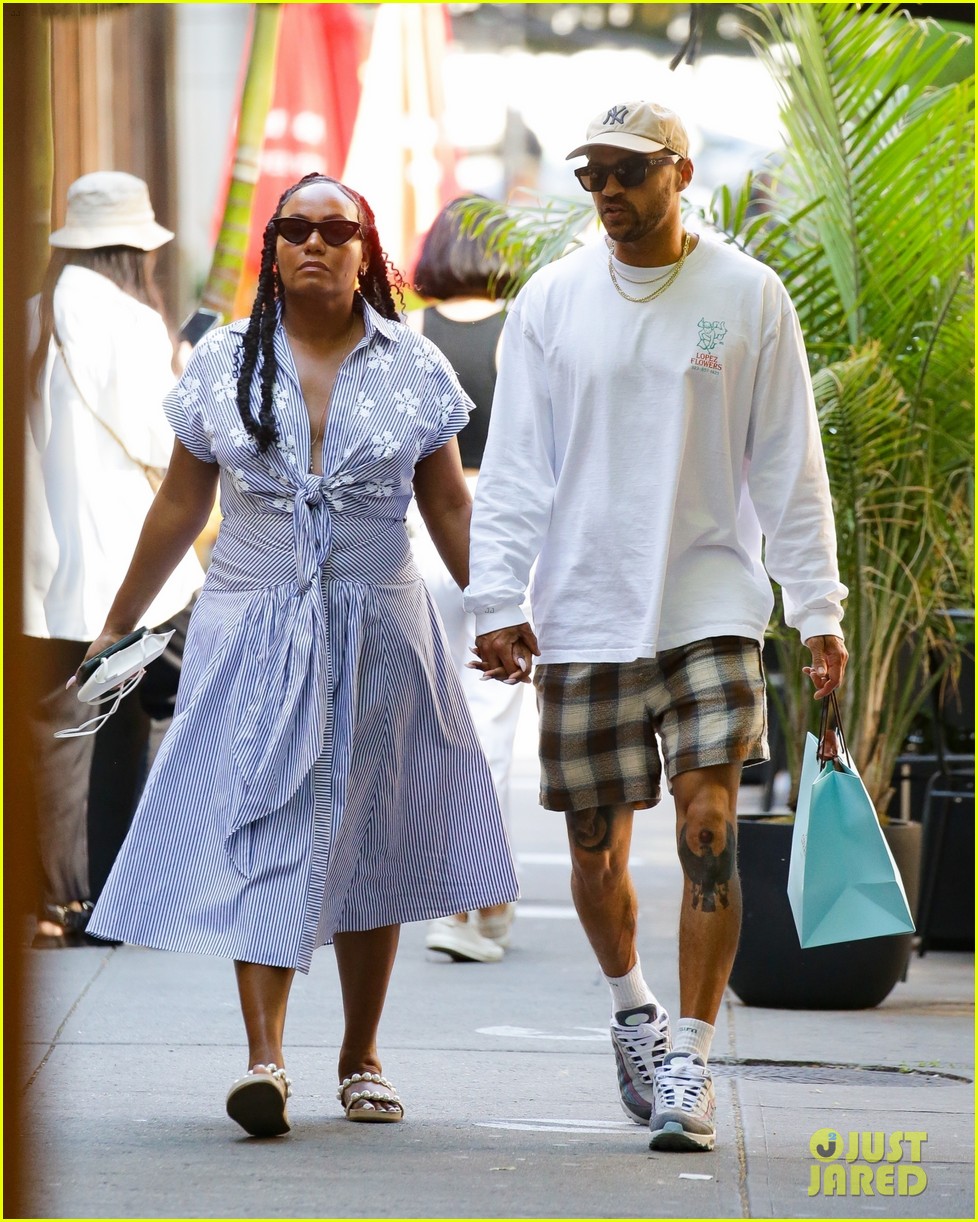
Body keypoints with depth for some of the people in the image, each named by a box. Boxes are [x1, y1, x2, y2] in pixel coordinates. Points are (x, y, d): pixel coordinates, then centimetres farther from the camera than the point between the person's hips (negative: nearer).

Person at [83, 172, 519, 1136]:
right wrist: (115, 626, 11)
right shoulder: (223, 362, 4)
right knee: (261, 832, -11)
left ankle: (361, 1057, 16)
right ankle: (263, 1057, -18)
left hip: (378, 633, 1)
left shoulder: (412, 368, 4)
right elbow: (181, 504, 10)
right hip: (252, 626, -1)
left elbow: (450, 507, 8)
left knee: (367, 840, 5)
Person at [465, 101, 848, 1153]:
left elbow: (789, 470, 3)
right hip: (584, 617, 2)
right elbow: (513, 467, 5)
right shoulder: (552, 303, 4)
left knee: (707, 830, -13)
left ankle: (689, 1061, -5)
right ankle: (631, 1007, 34)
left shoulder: (748, 297, 1)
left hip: (711, 606, -2)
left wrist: (816, 611, 0)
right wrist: (496, 601, -4)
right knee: (597, 846, 7)